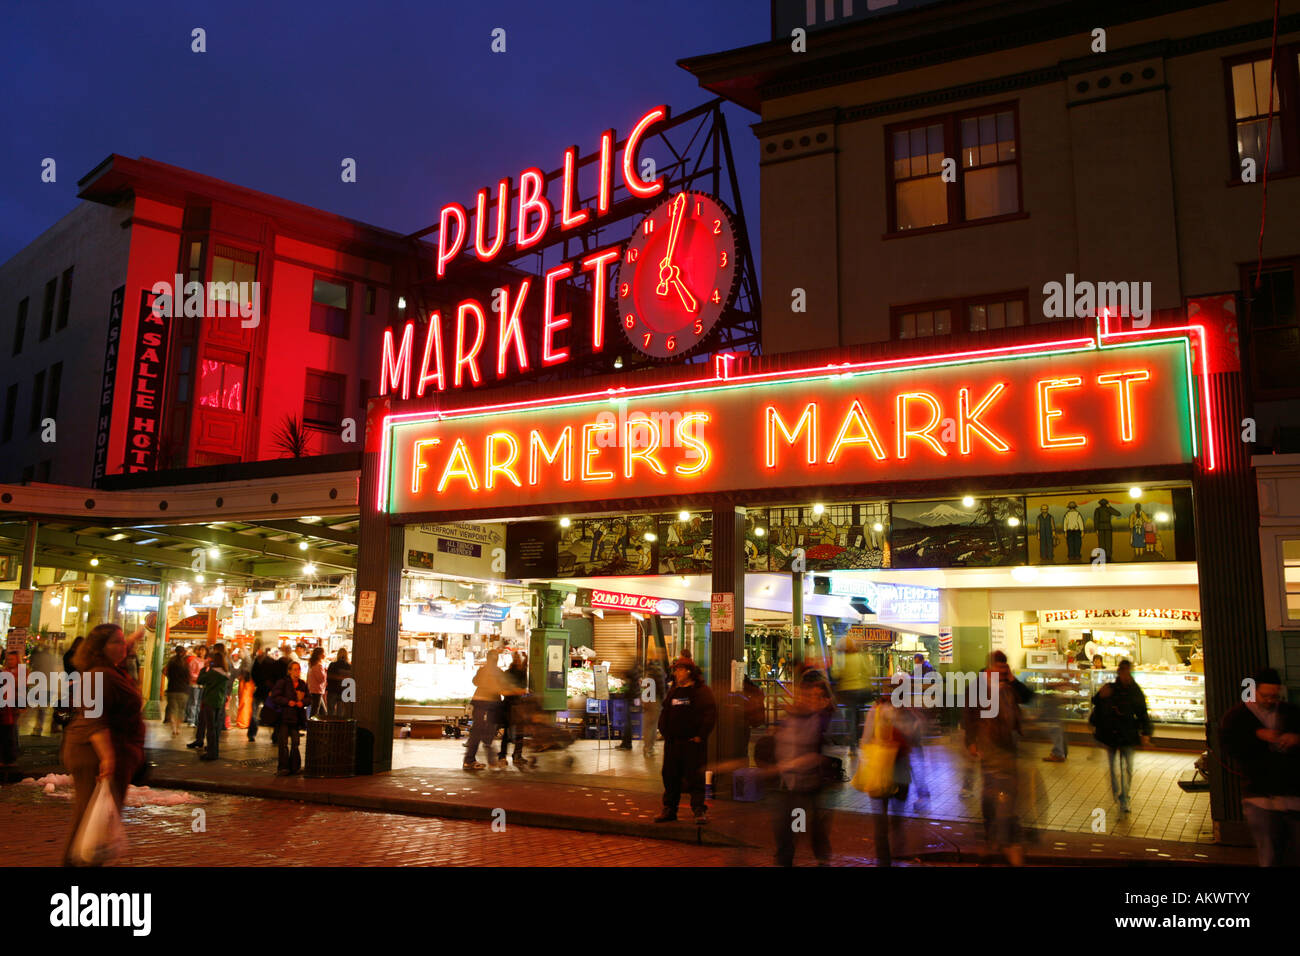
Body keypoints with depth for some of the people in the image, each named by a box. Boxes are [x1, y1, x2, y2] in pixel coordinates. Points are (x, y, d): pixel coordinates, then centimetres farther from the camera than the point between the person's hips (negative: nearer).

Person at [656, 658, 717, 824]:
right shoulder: (673, 692, 16)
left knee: (694, 776, -5)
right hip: (672, 742, 6)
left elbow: (710, 714, -9)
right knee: (670, 776, 9)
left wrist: (700, 736, -13)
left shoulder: (702, 691, -4)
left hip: (693, 742, -6)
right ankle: (669, 809, 18)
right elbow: (664, 713, 23)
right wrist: (664, 731, 11)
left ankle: (700, 810, 1)